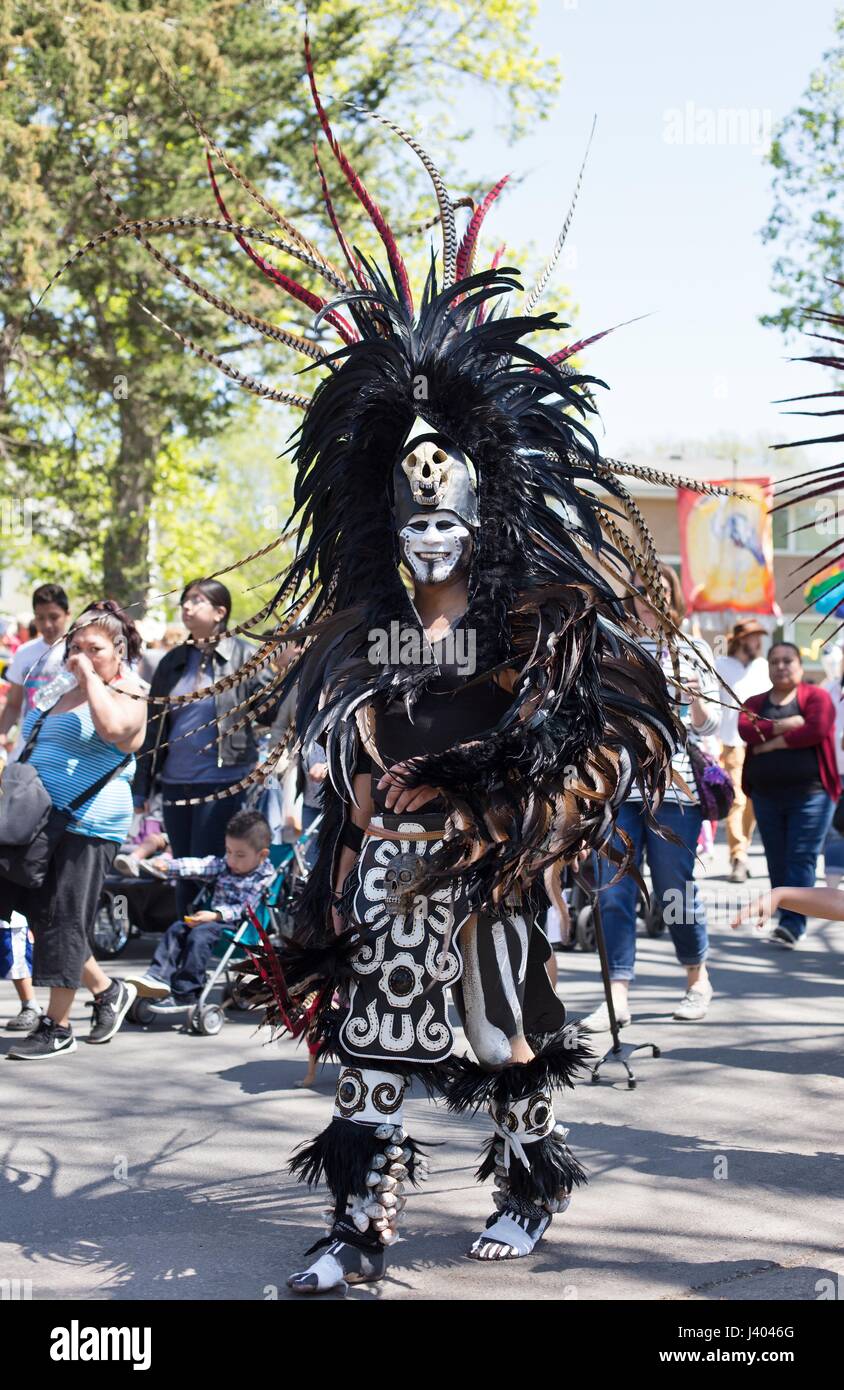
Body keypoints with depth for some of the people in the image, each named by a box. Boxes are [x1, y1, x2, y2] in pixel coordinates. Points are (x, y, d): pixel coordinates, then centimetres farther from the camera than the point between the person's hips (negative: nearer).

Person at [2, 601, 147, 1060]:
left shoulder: (127, 695, -5)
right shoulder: (63, 694, 19)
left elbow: (113, 728, -29)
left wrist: (92, 677, -18)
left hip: (86, 827, -8)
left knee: (62, 920, -5)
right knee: (41, 914, 8)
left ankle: (57, 1026, 6)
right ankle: (105, 989, 25)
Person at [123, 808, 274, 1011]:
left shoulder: (265, 878, -9)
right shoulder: (224, 865, 13)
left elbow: (244, 909, -17)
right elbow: (199, 866, -1)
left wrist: (215, 915, -27)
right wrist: (168, 866, -16)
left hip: (238, 924, -9)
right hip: (214, 916, 9)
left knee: (199, 935, -29)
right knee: (176, 929, -7)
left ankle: (184, 994, -29)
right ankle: (158, 978, -18)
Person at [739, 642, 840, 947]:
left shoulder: (816, 696, 2)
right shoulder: (755, 703, 14)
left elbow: (817, 729, -17)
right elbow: (746, 729, -7)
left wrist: (772, 743, -10)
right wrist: (783, 725, -16)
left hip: (810, 793, -4)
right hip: (767, 795, 4)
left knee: (801, 858, -10)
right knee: (777, 861, 6)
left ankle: (793, 924, -14)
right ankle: (787, 921, 13)